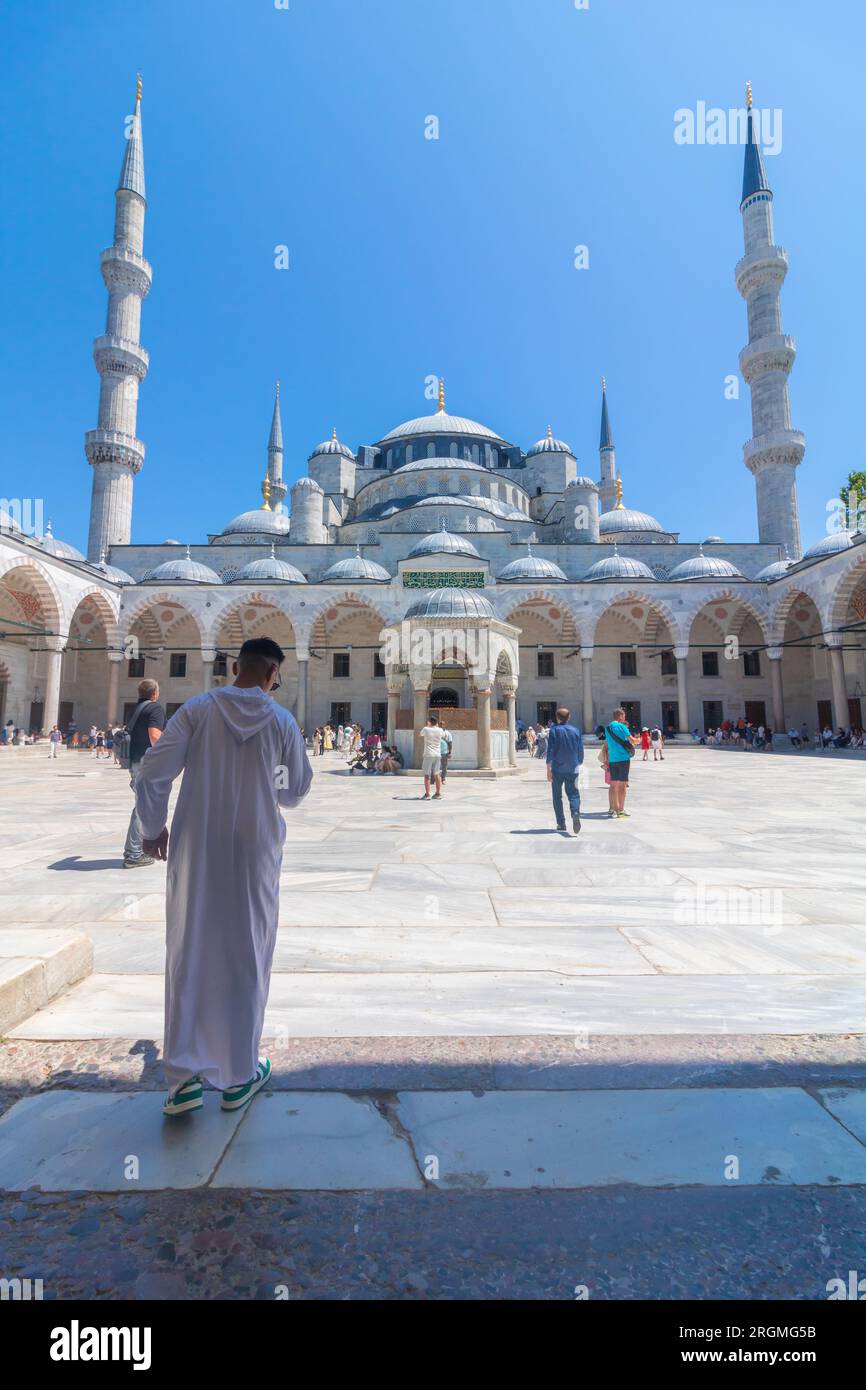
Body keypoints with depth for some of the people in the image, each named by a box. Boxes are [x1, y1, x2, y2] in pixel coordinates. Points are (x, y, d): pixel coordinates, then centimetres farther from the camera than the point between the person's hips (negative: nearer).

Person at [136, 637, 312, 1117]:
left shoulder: (197, 709, -4)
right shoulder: (282, 720, -5)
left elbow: (151, 774, -7)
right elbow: (297, 789, 4)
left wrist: (153, 827, 7)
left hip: (195, 849, 1)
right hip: (254, 850, 0)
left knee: (190, 955, 13)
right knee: (247, 959, 12)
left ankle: (184, 1077, 15)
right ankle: (239, 1076, 25)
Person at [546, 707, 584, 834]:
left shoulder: (554, 730, -4)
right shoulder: (576, 730, 6)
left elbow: (550, 751, -8)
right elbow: (581, 751, 8)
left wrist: (548, 769, -6)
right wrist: (578, 764, 21)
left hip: (557, 768, -2)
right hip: (572, 769, 2)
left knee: (557, 795, 10)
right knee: (573, 793, 5)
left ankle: (561, 823, 10)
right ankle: (576, 814, -23)